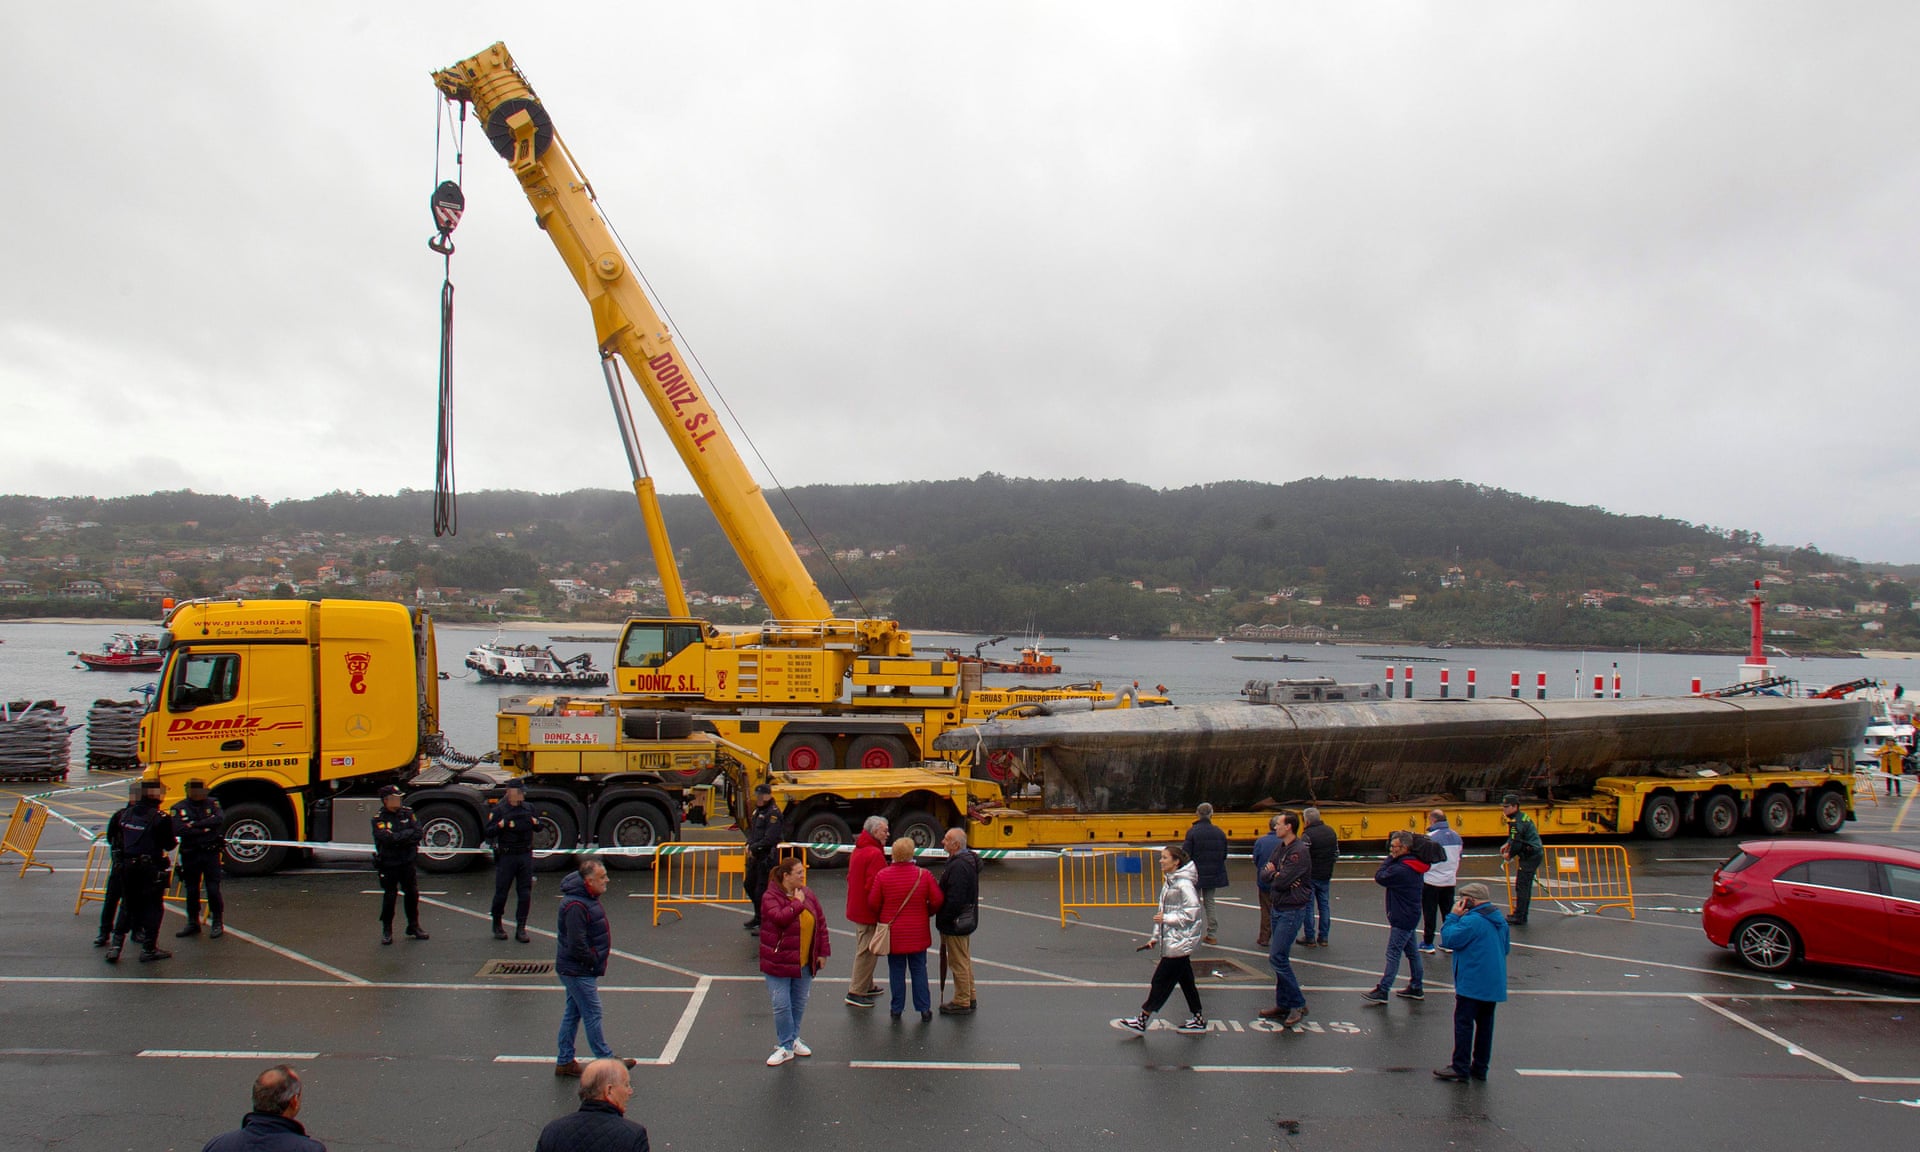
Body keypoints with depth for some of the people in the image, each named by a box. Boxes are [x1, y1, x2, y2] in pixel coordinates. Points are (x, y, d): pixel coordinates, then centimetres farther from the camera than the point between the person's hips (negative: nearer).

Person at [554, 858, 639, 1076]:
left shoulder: (587, 898, 9)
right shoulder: (575, 905, -25)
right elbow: (576, 944, -27)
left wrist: (597, 960, 12)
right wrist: (594, 962, -15)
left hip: (577, 970, 10)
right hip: (578, 971, -10)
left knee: (572, 1013, 15)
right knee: (593, 1015, -1)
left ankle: (565, 1062, 23)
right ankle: (607, 1062, 7)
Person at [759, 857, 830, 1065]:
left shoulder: (808, 894, 5)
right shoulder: (770, 896, -12)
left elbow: (820, 922, 9)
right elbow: (780, 917, -30)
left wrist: (823, 951, 7)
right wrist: (797, 903, -18)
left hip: (805, 961, 5)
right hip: (779, 961, -5)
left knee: (799, 1003, 13)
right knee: (782, 1005, -2)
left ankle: (793, 1038, 31)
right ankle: (785, 1046, 10)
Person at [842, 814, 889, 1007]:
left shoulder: (858, 850, 11)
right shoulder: (874, 854, -21)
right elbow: (874, 886, -26)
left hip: (856, 909, 10)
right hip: (868, 912, -10)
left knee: (863, 950, 21)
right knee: (866, 952, -3)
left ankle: (867, 986, 33)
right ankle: (856, 993, 1)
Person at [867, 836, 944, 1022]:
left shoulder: (882, 875, -11)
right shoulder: (924, 875, -9)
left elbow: (873, 902, -5)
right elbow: (937, 901, -4)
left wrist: (882, 919, 14)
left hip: (892, 932, 0)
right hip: (917, 933, 0)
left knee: (896, 971, 10)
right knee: (919, 970, 11)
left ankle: (897, 1009, 17)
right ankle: (924, 1009, 12)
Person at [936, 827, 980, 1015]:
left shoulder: (958, 866, -26)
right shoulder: (968, 860, 8)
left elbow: (954, 899, -28)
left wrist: (943, 920, -18)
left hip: (955, 923, -11)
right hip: (966, 920, 11)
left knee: (958, 962, 0)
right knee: (964, 960, 20)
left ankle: (962, 1003, 9)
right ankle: (969, 998, 30)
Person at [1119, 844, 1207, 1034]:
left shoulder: (1184, 884, -18)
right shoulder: (1169, 882, 10)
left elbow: (1192, 912, -22)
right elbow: (1163, 912, 17)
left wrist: (1166, 918, -20)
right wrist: (1155, 936, 16)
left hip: (1180, 943, -9)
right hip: (1173, 942, 9)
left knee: (1161, 980, -1)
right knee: (1185, 980, 14)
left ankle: (1143, 1021, 6)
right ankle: (1198, 1020, 22)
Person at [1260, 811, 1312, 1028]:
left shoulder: (1299, 851, -18)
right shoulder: (1280, 848, 11)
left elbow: (1281, 881, -23)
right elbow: (1266, 874, 6)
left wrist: (1273, 873, -2)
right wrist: (1277, 876, -14)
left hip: (1292, 910, -9)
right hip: (1278, 908, 9)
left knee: (1278, 957, -12)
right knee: (1278, 958, 12)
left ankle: (1298, 1005, -2)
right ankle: (1283, 1004, 21)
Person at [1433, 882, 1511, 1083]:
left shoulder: (1471, 921, -19)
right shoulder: (1499, 919, 9)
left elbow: (1449, 939, -17)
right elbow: (1506, 947, 18)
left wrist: (1453, 916, -10)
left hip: (1472, 982, -8)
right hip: (1494, 983, 9)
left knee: (1463, 1023, -2)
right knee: (1485, 1023, 12)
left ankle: (1460, 1067, 0)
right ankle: (1480, 1067, 18)